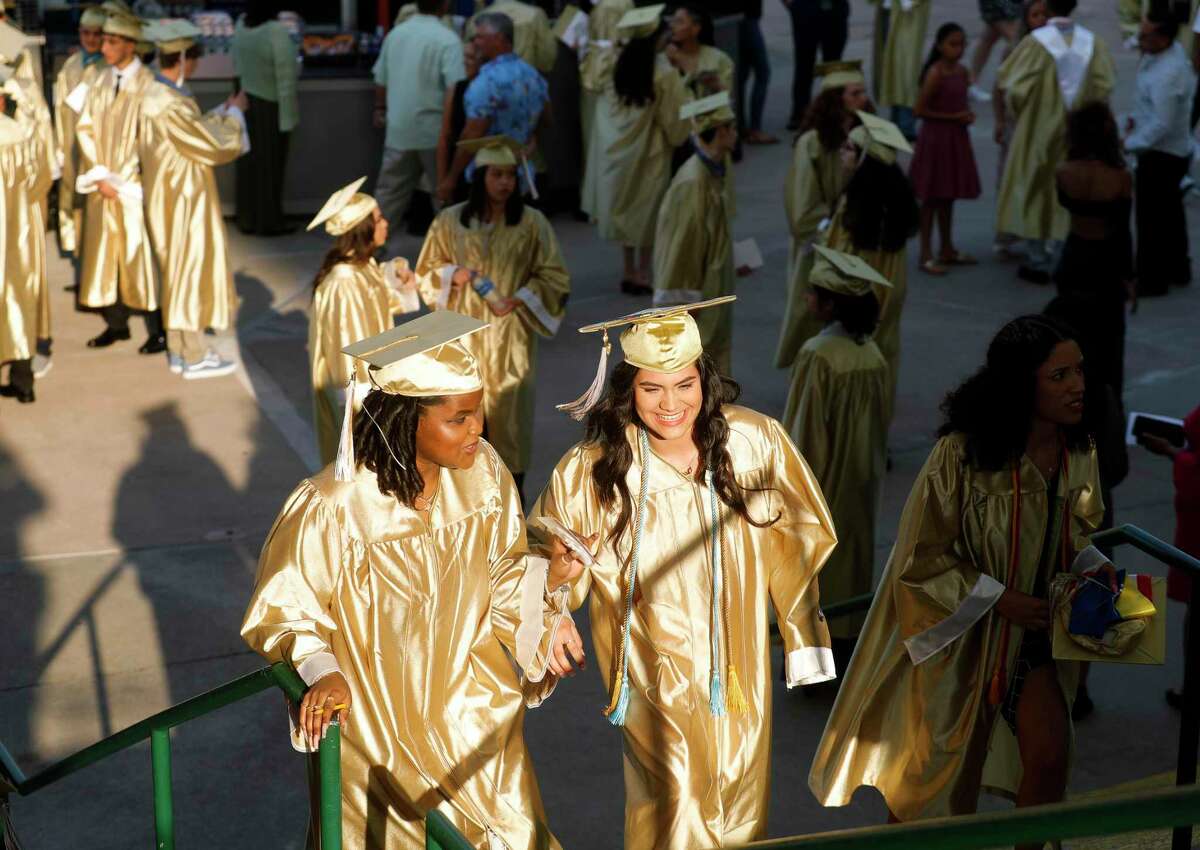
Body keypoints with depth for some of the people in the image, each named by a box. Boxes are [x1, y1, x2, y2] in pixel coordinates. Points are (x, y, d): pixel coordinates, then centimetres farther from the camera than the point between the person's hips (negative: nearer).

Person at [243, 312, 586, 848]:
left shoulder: (483, 473, -12)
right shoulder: (332, 508, -25)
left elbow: (502, 572, 3)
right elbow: (284, 610, -12)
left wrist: (547, 574, -17)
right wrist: (321, 671, -28)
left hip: (473, 706, 4)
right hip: (374, 721, -3)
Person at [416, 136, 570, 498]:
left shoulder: (532, 222, -7)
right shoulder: (450, 220, -3)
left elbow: (554, 277, -2)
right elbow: (427, 270, 9)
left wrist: (518, 299, -16)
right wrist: (453, 275, -12)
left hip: (509, 332, -1)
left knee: (509, 406, 4)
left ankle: (511, 480, 18)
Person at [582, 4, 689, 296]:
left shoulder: (616, 65, -6)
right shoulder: (664, 73, -18)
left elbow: (606, 109, 0)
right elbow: (674, 119, -10)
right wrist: (678, 137, 9)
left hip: (616, 149, 4)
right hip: (649, 152, -4)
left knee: (624, 208, 16)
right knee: (647, 211, 10)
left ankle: (629, 270, 21)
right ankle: (642, 272, 14)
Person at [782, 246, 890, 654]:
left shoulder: (818, 354, -22)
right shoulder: (872, 354, -1)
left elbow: (803, 430, -18)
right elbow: (880, 424, 7)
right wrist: (872, 469, 18)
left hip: (823, 482, -7)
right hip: (861, 479, 7)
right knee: (853, 556, 17)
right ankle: (849, 638, 27)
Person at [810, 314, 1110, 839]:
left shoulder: (1079, 454, -7)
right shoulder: (961, 455, -27)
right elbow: (920, 560, -19)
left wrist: (1093, 565, -8)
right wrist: (998, 599, -22)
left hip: (1030, 633, 5)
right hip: (954, 634, -4)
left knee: (1050, 756, -2)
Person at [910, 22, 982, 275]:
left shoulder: (962, 71, 6)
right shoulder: (935, 73, -16)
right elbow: (920, 110, -18)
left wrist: (967, 115, -2)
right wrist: (953, 117, -17)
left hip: (956, 138, 7)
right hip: (935, 138, -7)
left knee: (948, 196, 15)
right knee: (931, 198, -1)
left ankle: (947, 250, 26)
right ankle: (926, 255, 5)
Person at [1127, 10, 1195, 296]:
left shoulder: (1166, 75, -32)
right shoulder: (1172, 50, -2)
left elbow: (1161, 126, -30)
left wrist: (1127, 145, -20)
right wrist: (1138, 118, 5)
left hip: (1160, 156, -10)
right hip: (1174, 150, 10)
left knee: (1151, 218, 4)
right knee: (1170, 212, 24)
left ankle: (1151, 280, 18)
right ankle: (1178, 269, 40)